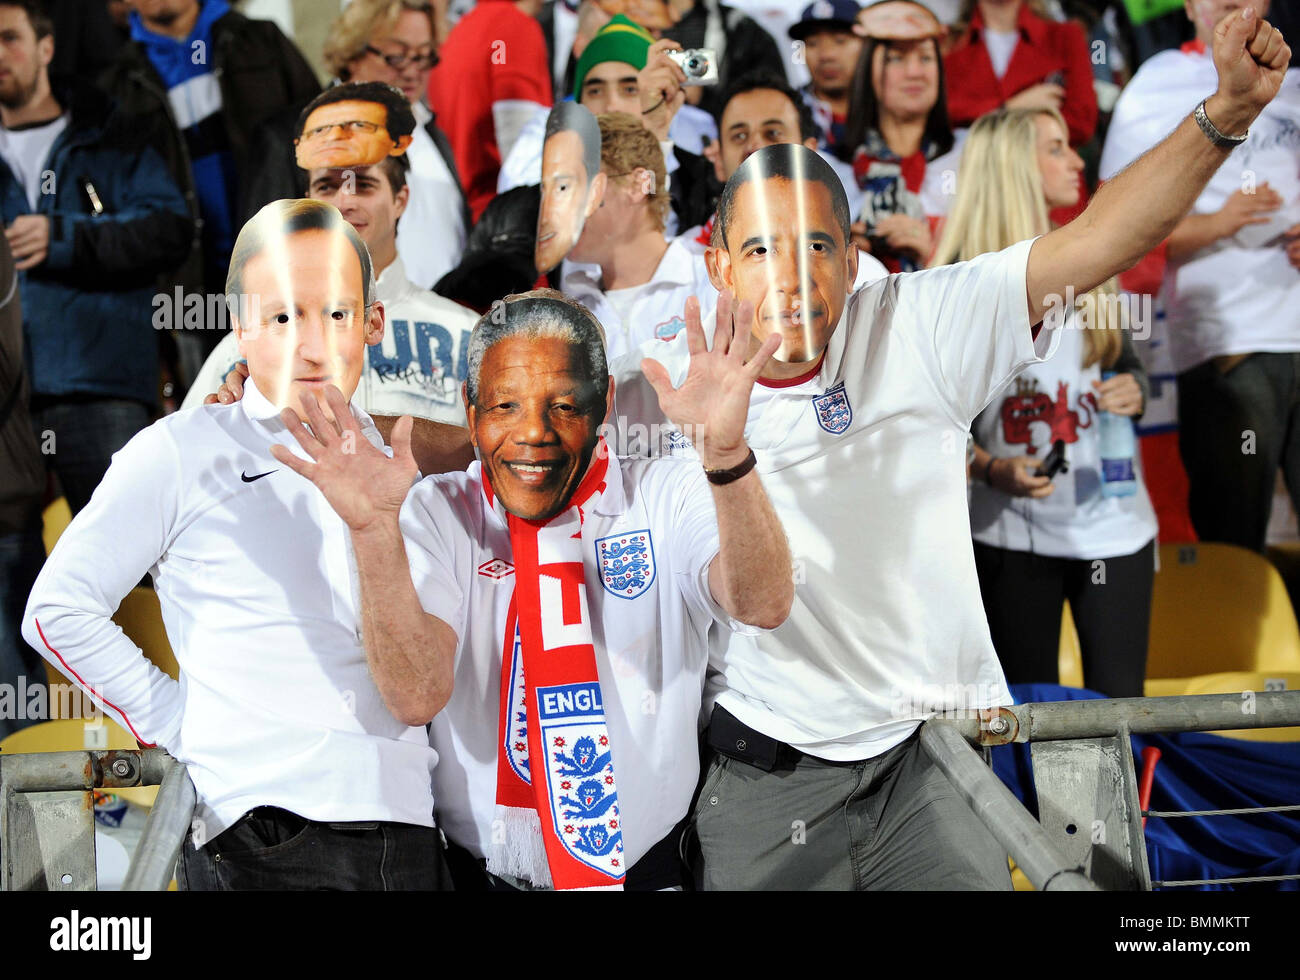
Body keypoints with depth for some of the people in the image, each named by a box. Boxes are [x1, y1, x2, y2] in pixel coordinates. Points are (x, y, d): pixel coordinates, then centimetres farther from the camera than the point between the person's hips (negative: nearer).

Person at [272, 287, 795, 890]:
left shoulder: (668, 500, 1)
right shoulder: (435, 517, 1)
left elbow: (762, 607, -18)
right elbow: (416, 694, -13)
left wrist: (725, 451, -32)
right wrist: (373, 529, -25)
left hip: (647, 868, -2)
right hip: (479, 873, 2)